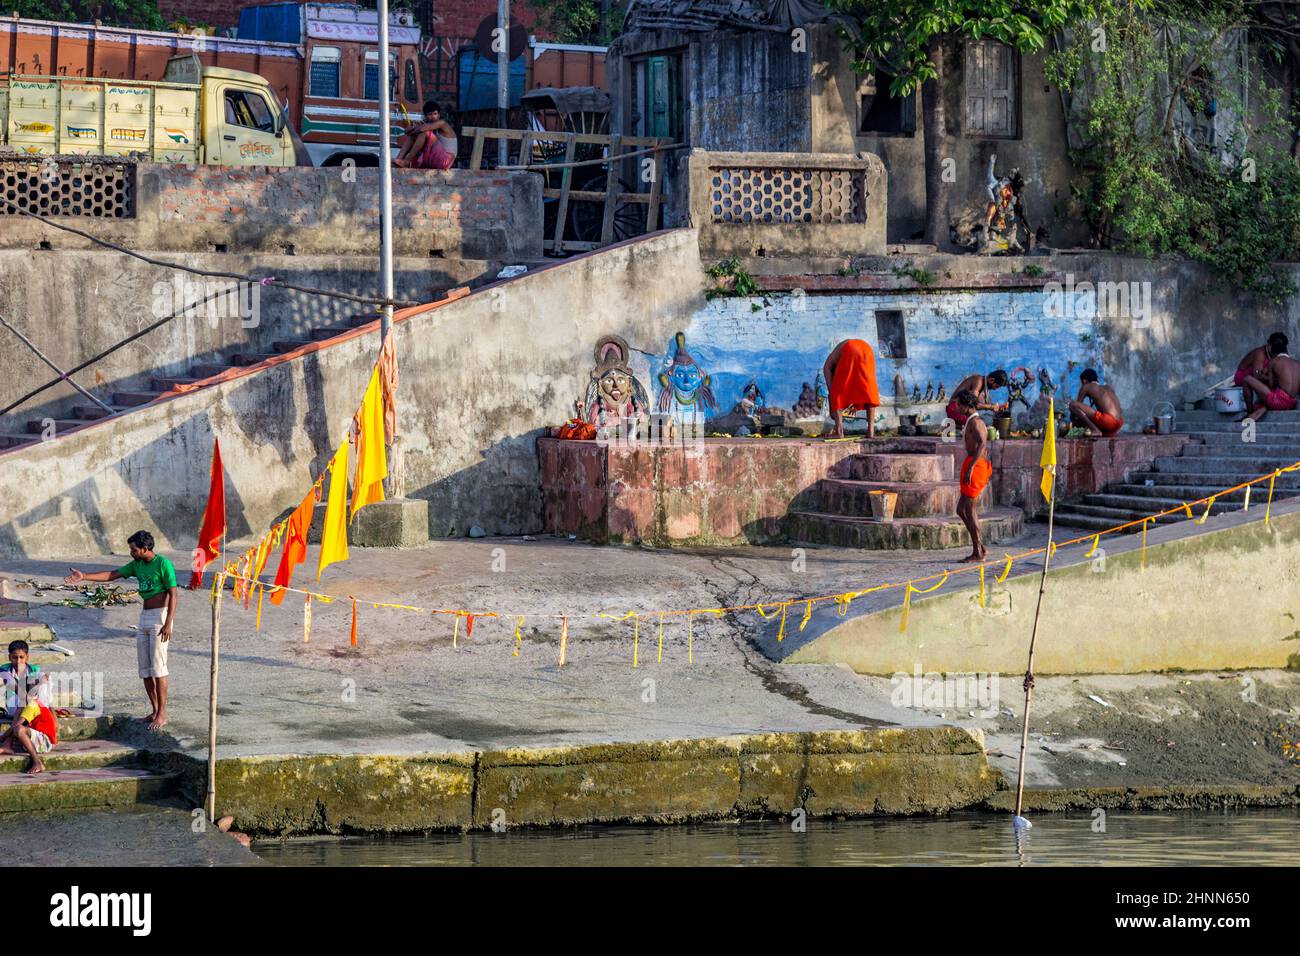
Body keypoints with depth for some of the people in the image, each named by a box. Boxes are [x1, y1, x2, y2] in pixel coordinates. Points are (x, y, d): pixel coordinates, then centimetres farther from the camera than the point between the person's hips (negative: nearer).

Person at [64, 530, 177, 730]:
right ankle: (155, 711, 12)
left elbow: (173, 595, -14)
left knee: (157, 666, -11)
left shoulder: (163, 564, -12)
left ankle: (162, 714, -9)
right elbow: (112, 575, 13)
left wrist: (168, 624, -21)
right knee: (144, 668, 6)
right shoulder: (137, 565, 12)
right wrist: (84, 577, 3)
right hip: (144, 617, 8)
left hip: (160, 616, -8)